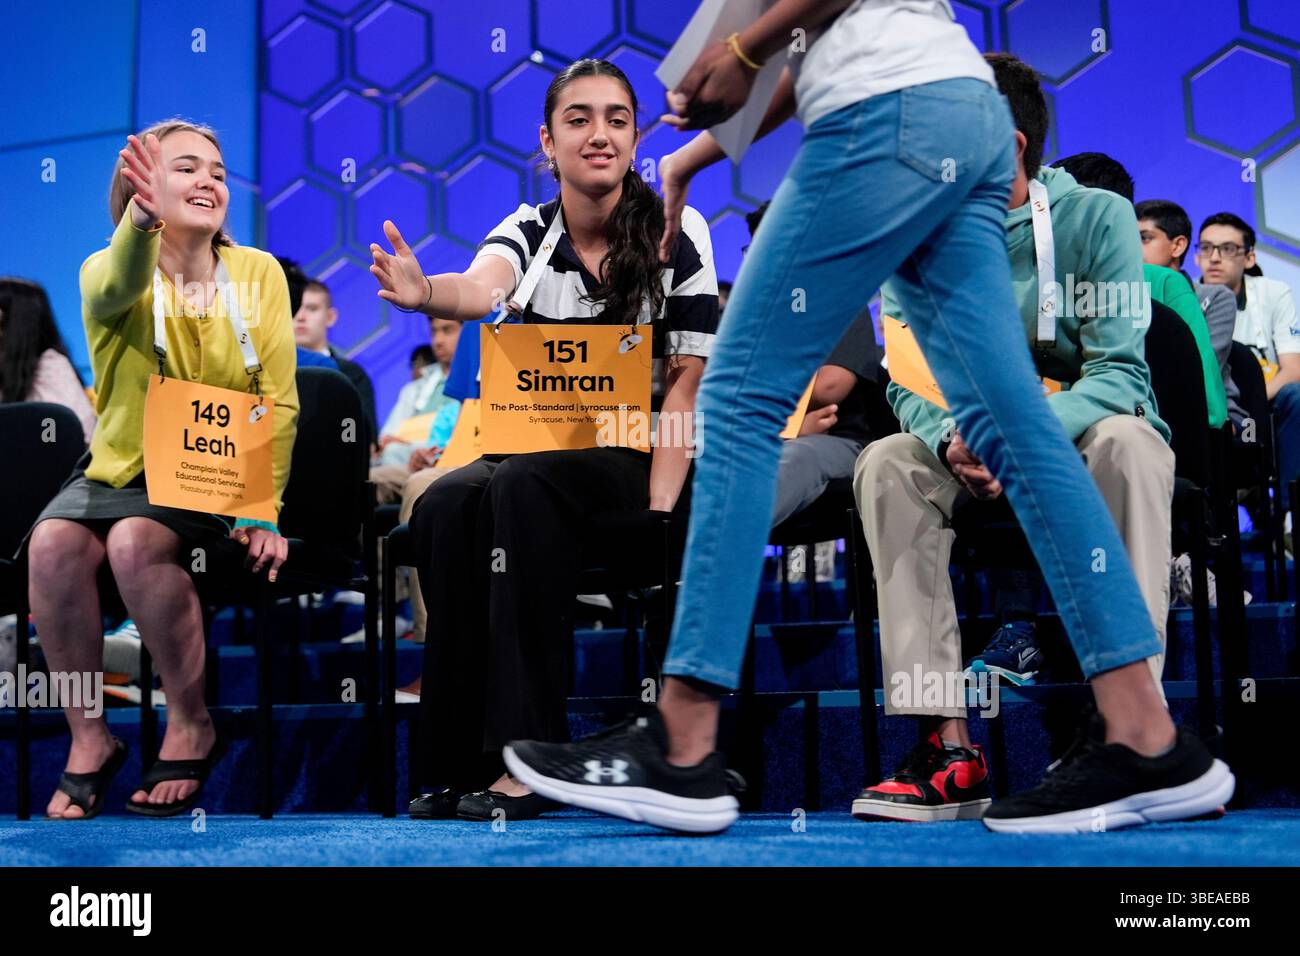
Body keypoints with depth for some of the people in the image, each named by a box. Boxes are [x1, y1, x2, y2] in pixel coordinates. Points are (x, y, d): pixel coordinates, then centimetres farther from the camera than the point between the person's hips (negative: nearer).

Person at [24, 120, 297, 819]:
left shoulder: (258, 274, 2)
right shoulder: (108, 271, 0)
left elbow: (279, 402, -3)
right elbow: (115, 290, -29)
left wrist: (264, 507, -16)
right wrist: (141, 220, -51)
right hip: (119, 468, 2)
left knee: (136, 540, -31)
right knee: (53, 543, -28)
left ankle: (191, 726, -13)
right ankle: (88, 740, -11)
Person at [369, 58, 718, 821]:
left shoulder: (677, 234, -4)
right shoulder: (528, 233, 1)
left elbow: (686, 383, -7)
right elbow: (483, 288, -23)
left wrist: (659, 510, -17)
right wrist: (426, 294, -48)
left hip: (639, 463, -3)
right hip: (540, 452, 3)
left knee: (525, 486, -34)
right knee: (446, 506, -28)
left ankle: (525, 754, -33)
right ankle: (460, 760, -21)